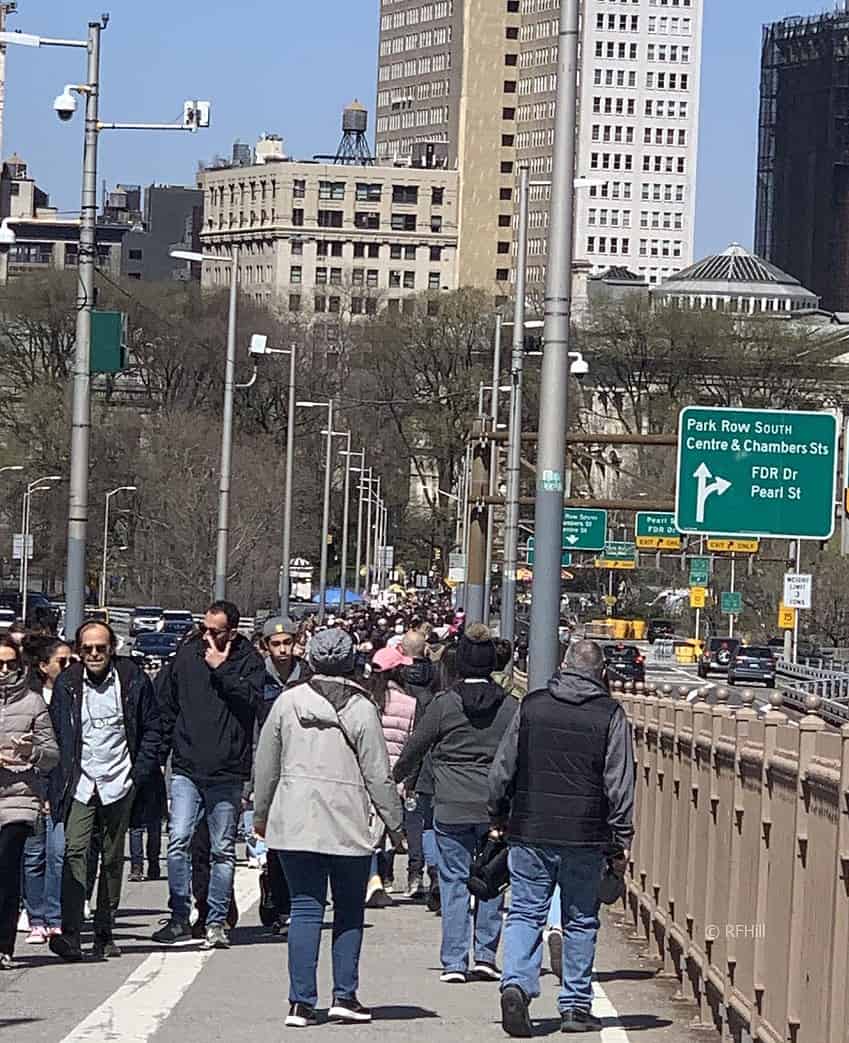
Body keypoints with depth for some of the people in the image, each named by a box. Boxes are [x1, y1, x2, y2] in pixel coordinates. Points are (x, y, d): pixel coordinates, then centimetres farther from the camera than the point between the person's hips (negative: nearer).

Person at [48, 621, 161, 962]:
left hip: (119, 783, 0)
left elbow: (151, 729, 5)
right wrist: (61, 776, 0)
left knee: (113, 859, 8)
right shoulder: (66, 684, 4)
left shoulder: (133, 680, 0)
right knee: (75, 852, -15)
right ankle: (70, 934, -23)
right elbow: (55, 733, 10)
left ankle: (104, 934, 18)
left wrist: (139, 773, -3)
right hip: (80, 783, 0)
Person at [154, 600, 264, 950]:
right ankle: (179, 920, -3)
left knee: (223, 850, 6)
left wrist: (221, 669, -16)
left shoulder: (249, 660, -1)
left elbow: (250, 699, -17)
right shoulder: (187, 655, 6)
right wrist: (160, 748, 9)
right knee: (179, 841, -8)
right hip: (187, 767, 2)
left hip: (228, 772, -1)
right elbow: (167, 705, 13)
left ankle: (216, 922, 13)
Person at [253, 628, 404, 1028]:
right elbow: (378, 775, -4)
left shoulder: (288, 702, 3)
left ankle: (301, 1001, -1)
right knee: (349, 911, 11)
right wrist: (395, 824, 6)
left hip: (294, 822, 2)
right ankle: (344, 996, 9)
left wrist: (261, 814, 22)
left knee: (305, 908, 4)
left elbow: (266, 765, 9)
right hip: (347, 826, -2)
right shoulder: (360, 709, -5)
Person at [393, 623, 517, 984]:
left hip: (451, 808, -1)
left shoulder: (443, 705, -4)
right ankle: (485, 954, 9)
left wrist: (392, 779, 22)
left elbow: (413, 751, 4)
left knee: (454, 881, 3)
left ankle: (454, 961, 1)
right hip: (496, 809, 1)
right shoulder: (510, 707, 0)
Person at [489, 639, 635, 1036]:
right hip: (584, 838, -1)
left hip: (530, 830, 1)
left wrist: (499, 816, 21)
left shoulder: (531, 706, 3)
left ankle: (516, 983, -15)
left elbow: (502, 769, 8)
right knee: (580, 921, 9)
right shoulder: (610, 714, -3)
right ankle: (576, 1005, 13)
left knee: (525, 913, 6)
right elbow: (620, 784, -4)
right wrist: (621, 842, 1)